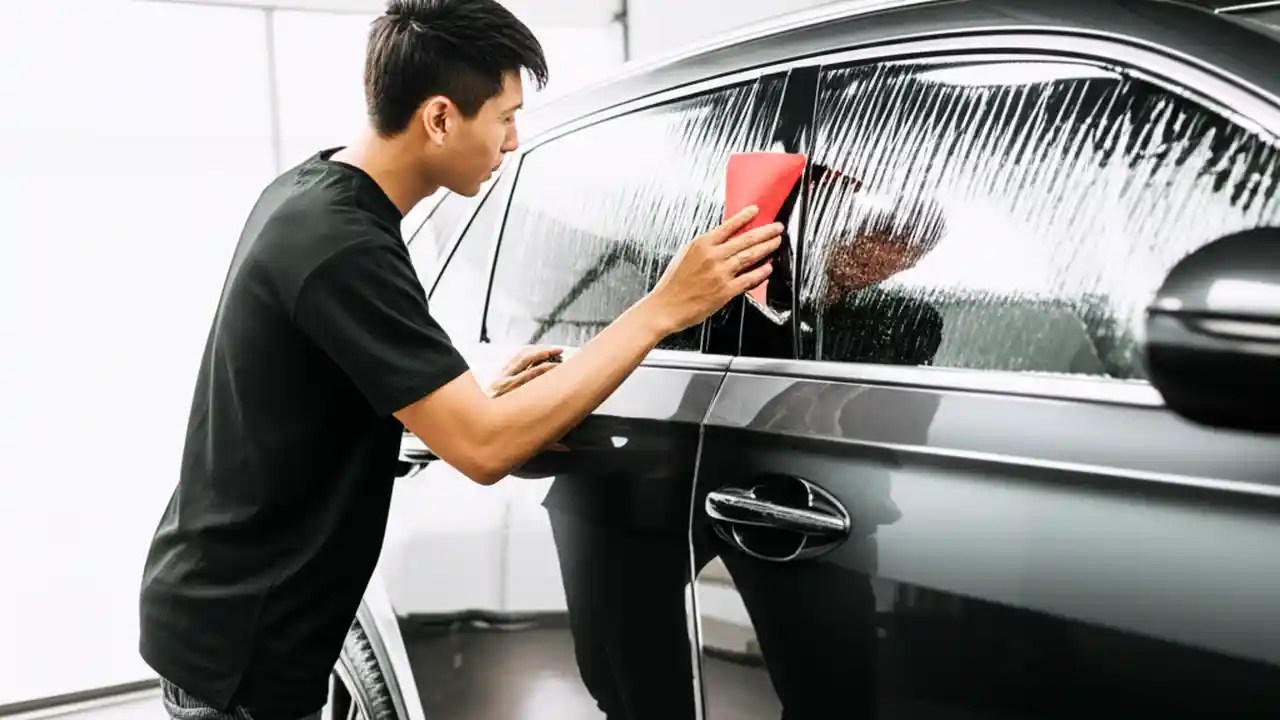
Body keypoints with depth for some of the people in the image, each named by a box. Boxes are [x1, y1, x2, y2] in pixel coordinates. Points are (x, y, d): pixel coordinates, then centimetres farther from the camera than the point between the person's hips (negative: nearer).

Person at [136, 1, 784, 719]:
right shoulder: (341, 244, -27)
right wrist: (663, 309, -25)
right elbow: (485, 449, -29)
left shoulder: (310, 194, 2)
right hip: (242, 643, -9)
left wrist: (480, 398, 3)